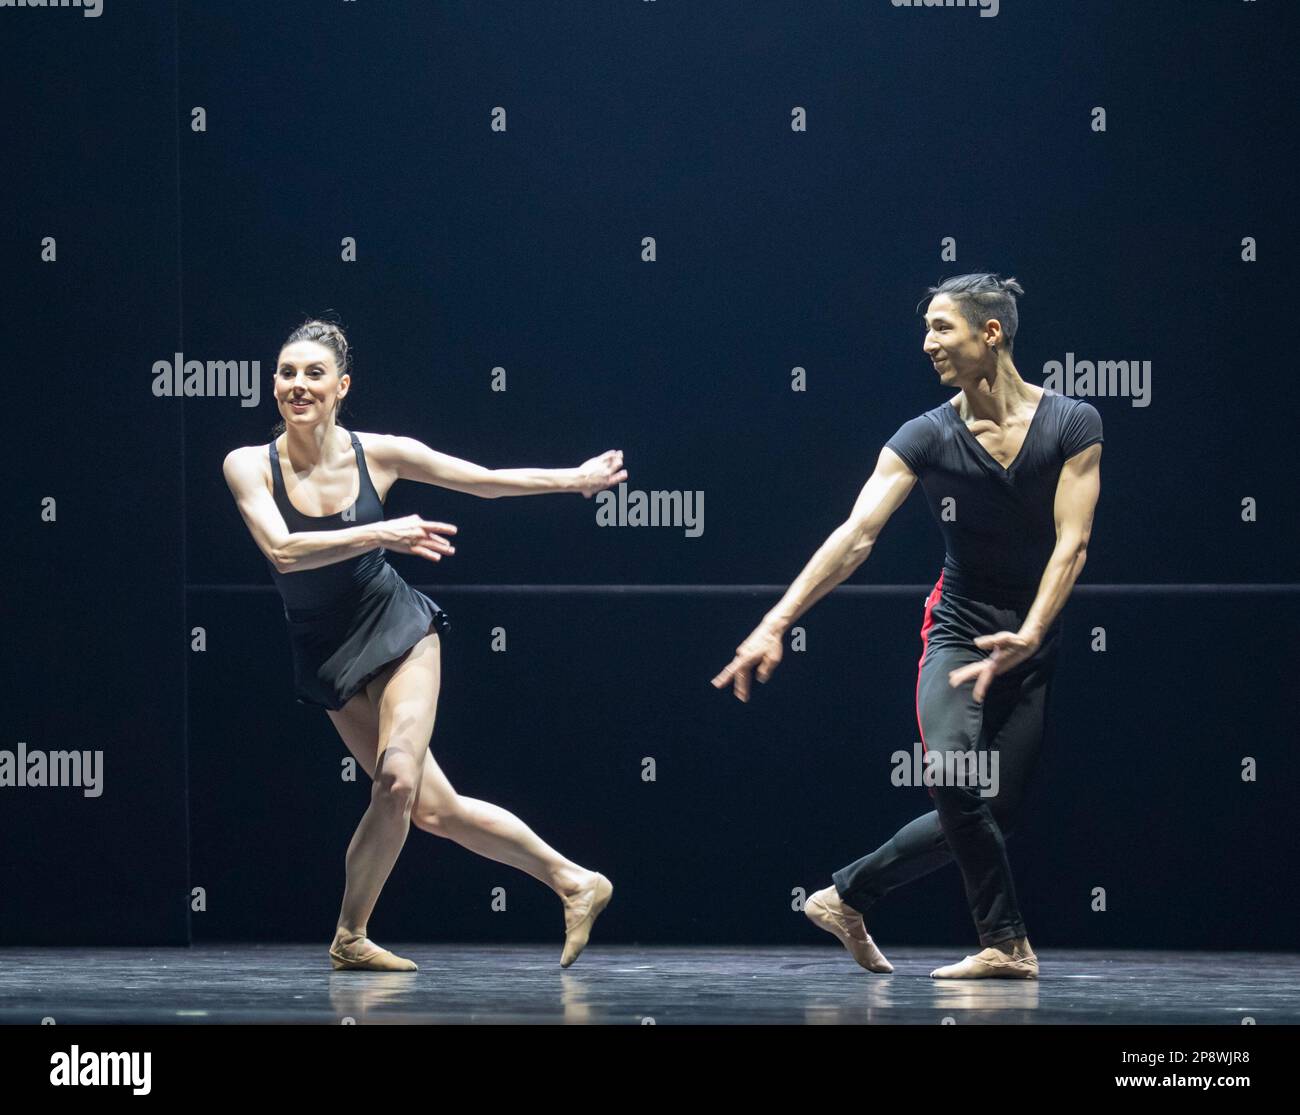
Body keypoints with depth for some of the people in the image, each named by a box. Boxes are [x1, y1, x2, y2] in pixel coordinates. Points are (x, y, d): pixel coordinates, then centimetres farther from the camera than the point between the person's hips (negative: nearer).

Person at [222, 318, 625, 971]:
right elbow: (284, 551, -25)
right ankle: (573, 883, 15)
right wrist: (380, 534, -33)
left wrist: (575, 479, 10)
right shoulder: (250, 466, -11)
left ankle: (350, 937, 0)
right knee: (432, 809, 1)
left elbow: (485, 481, 5)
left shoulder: (379, 454, -8)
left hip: (396, 629, -1)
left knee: (397, 782, -19)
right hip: (326, 651, 1)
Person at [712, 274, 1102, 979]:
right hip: (958, 629, -1)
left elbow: (1071, 543, -10)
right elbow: (856, 535, -14)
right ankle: (1006, 943, -15)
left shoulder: (1072, 425, -5)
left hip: (1037, 645, 1)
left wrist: (1026, 639, -24)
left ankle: (847, 896, 15)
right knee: (956, 785, -26)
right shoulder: (926, 437, -5)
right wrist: (776, 623, -25)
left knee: (989, 816, -3)